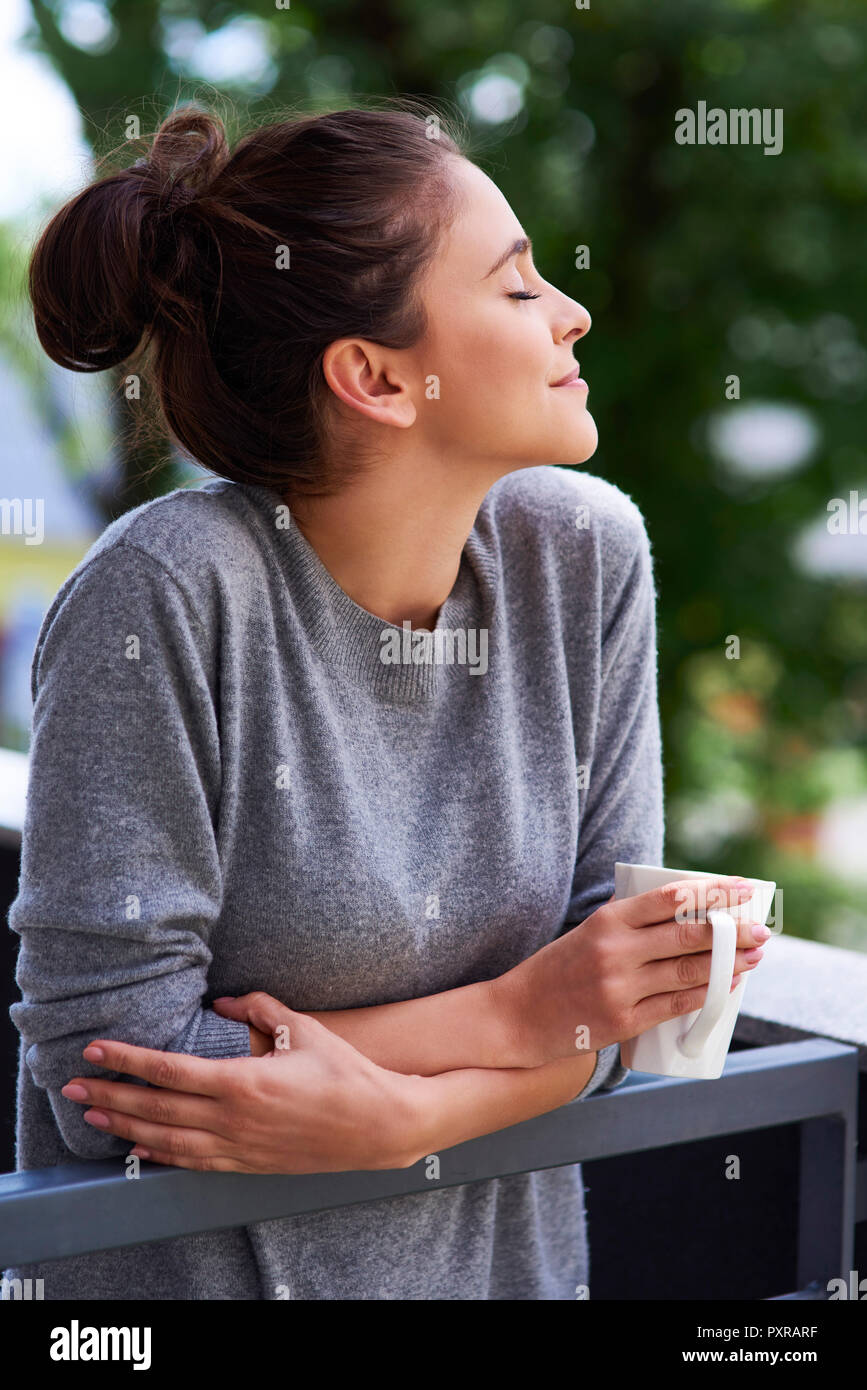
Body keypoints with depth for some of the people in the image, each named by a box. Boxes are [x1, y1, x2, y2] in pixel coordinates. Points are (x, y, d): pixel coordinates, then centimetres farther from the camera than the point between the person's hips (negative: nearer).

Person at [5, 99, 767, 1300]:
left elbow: (612, 1001, -2)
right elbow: (105, 1070, -19)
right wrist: (517, 1016, -16)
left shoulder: (588, 556, -5)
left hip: (505, 1250, 5)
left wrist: (381, 1118, -19)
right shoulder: (166, 594, -19)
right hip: (195, 1268, -4)